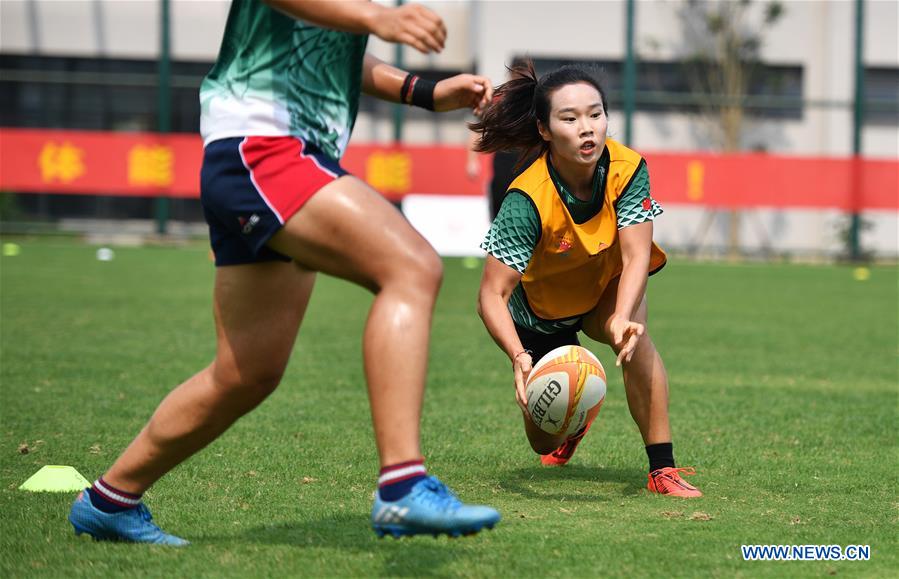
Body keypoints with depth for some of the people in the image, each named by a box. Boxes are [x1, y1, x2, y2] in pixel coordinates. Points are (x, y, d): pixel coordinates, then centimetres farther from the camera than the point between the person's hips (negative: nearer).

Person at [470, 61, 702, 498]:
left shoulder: (628, 170, -28)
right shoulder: (528, 200, -36)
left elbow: (636, 256, -32)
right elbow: (492, 294, -36)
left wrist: (621, 320, -51)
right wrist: (519, 357, -54)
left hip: (607, 289, 1)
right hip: (540, 311, -1)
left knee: (632, 336, -35)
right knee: (545, 442, 10)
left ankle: (663, 467, -27)